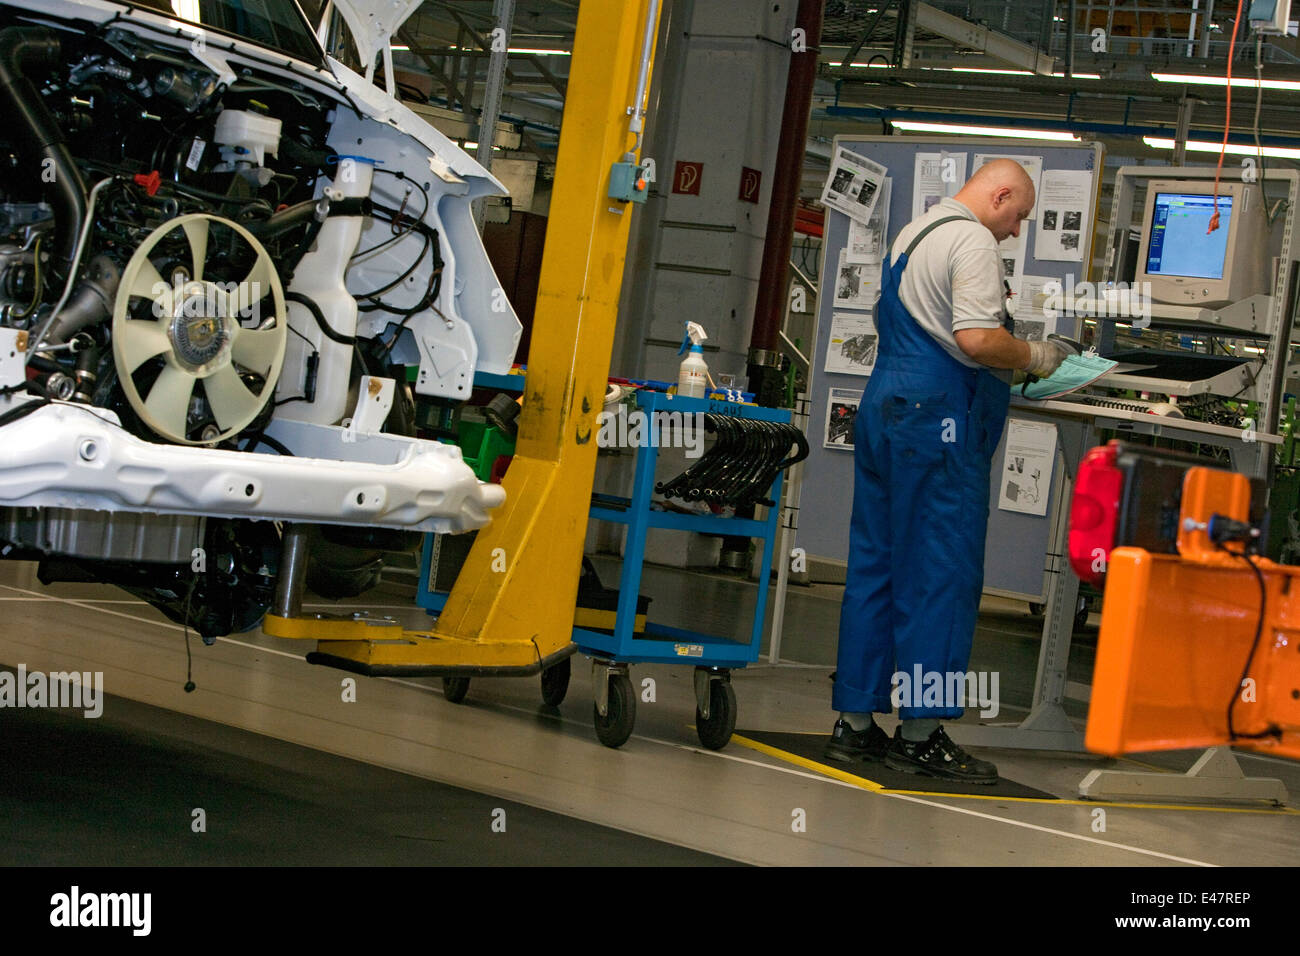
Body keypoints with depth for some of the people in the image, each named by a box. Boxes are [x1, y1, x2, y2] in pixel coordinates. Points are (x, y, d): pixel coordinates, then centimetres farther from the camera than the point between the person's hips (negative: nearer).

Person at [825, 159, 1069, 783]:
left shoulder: (910, 234, 20)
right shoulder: (973, 241, -10)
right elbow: (977, 339, -22)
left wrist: (1010, 362, 26)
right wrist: (1034, 356, -4)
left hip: (883, 405, 10)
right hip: (938, 416, -10)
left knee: (874, 566, 10)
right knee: (941, 573, -4)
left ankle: (855, 721, 13)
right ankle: (920, 733, -2)